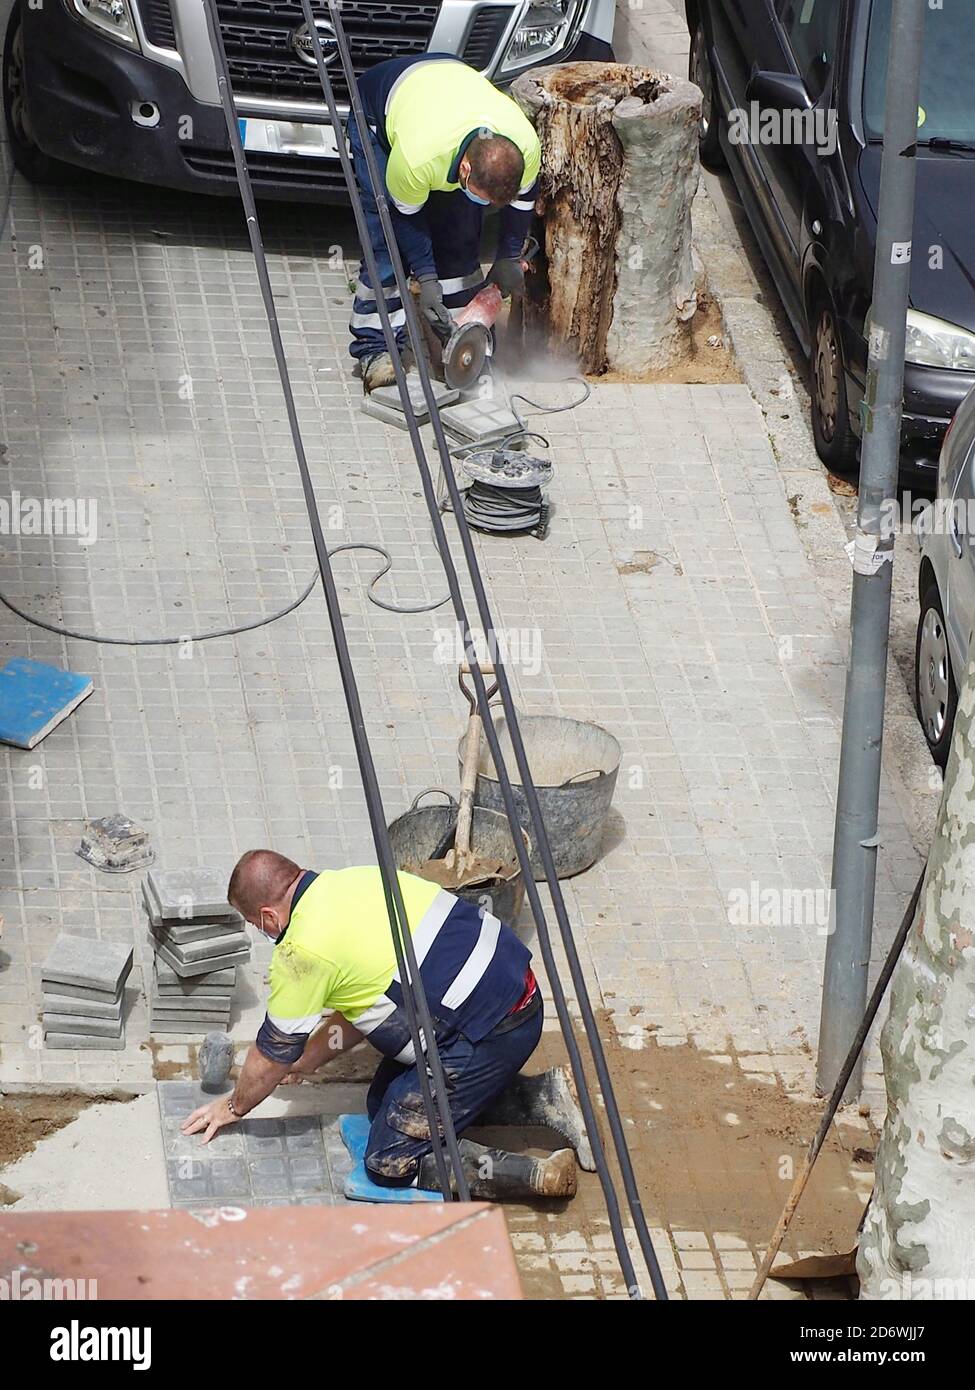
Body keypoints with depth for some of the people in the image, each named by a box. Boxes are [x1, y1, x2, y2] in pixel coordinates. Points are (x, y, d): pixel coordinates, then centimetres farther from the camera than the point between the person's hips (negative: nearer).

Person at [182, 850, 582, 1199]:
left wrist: (234, 1106, 22)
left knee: (390, 1163, 1)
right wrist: (307, 1060, 35)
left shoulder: (302, 949, -11)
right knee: (385, 1099, 21)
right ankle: (541, 1095, 14)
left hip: (486, 1036, -9)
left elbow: (276, 1051, 4)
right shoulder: (352, 880, 13)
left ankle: (541, 1174, -9)